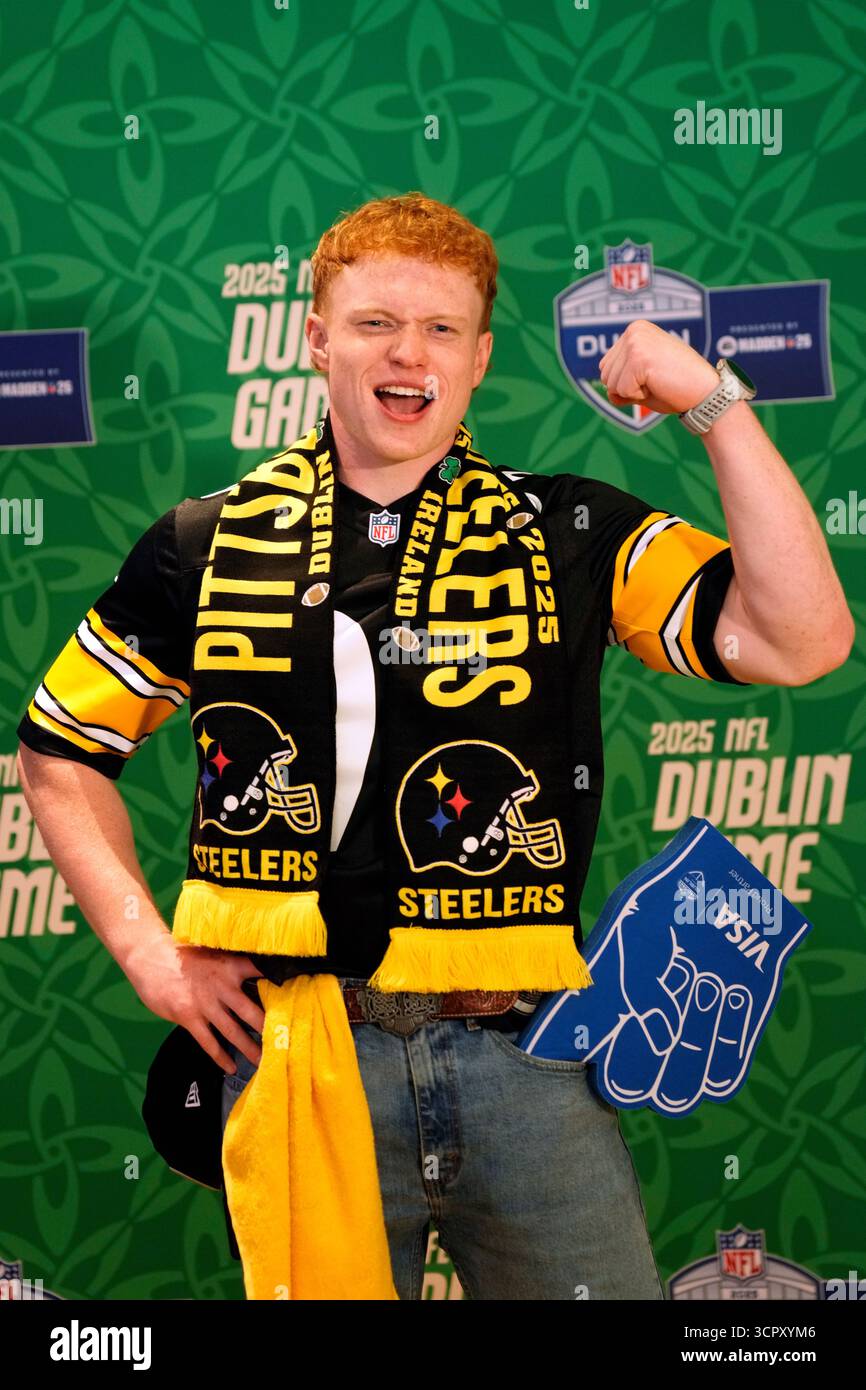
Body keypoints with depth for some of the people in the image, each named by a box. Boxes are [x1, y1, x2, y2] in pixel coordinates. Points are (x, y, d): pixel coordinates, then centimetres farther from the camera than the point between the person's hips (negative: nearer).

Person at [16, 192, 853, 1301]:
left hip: (524, 1061, 0)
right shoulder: (211, 547, 5)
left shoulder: (574, 531, 4)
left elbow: (801, 643, -7)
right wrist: (146, 947, 2)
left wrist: (714, 401, -10)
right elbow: (59, 748, 14)